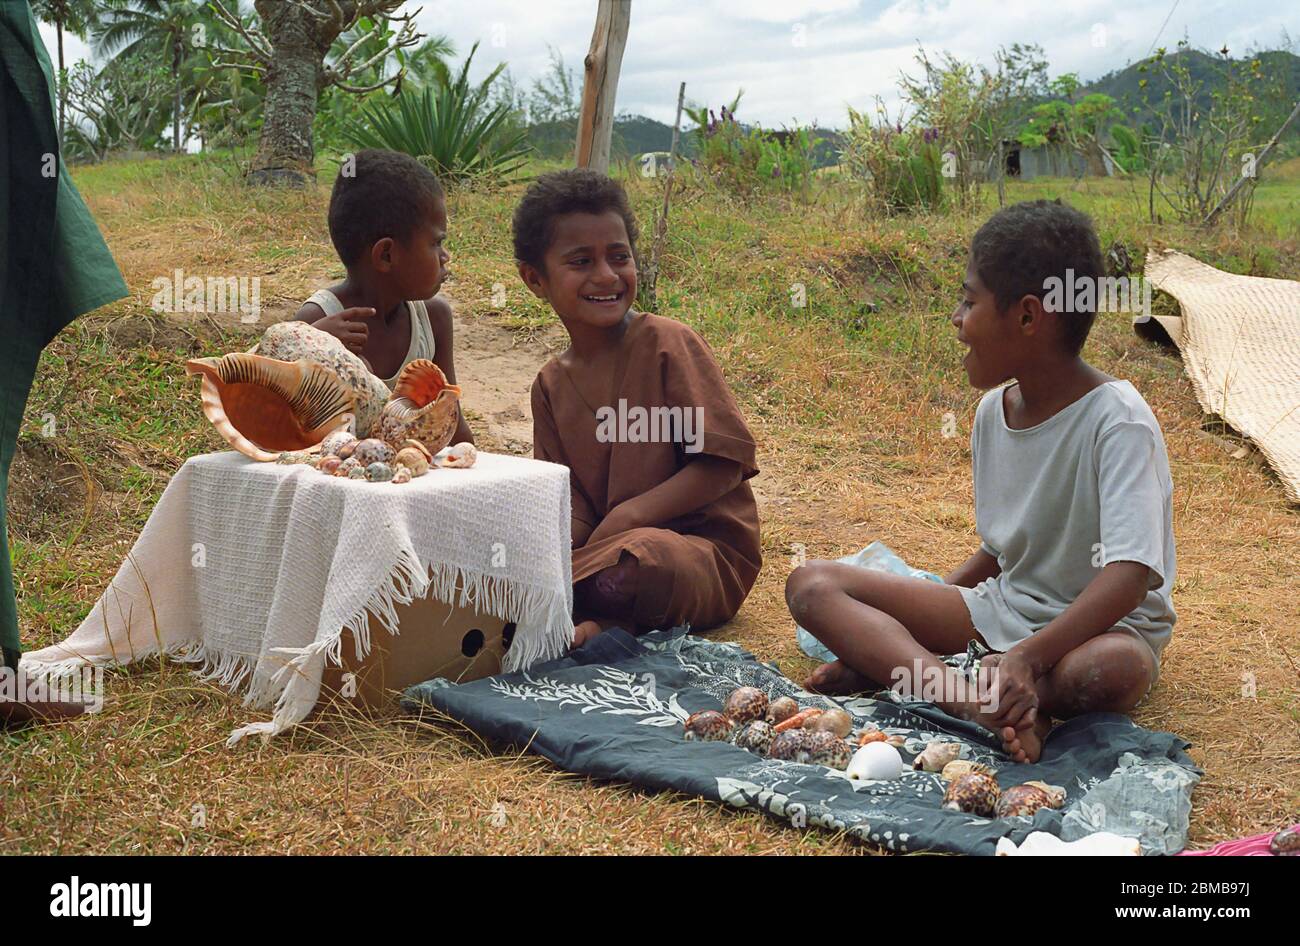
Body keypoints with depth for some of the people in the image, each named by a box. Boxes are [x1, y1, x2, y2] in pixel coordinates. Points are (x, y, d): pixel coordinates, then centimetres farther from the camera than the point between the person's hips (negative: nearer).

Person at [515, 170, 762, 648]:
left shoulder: (667, 343, -7)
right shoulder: (551, 384, 9)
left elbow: (727, 461, -12)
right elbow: (569, 504, 6)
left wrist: (630, 514, -19)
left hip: (707, 556, -5)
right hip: (600, 549, 5)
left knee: (639, 561, -39)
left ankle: (596, 624, -12)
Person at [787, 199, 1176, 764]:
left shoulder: (1117, 420, -19)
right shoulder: (993, 412, 4)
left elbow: (1130, 574, -30)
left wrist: (1028, 656, -42)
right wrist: (918, 621, 5)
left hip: (1101, 625, -6)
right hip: (1002, 607, 7)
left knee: (1109, 672, -44)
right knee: (811, 585, -10)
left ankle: (900, 667, -27)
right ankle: (982, 703, -33)